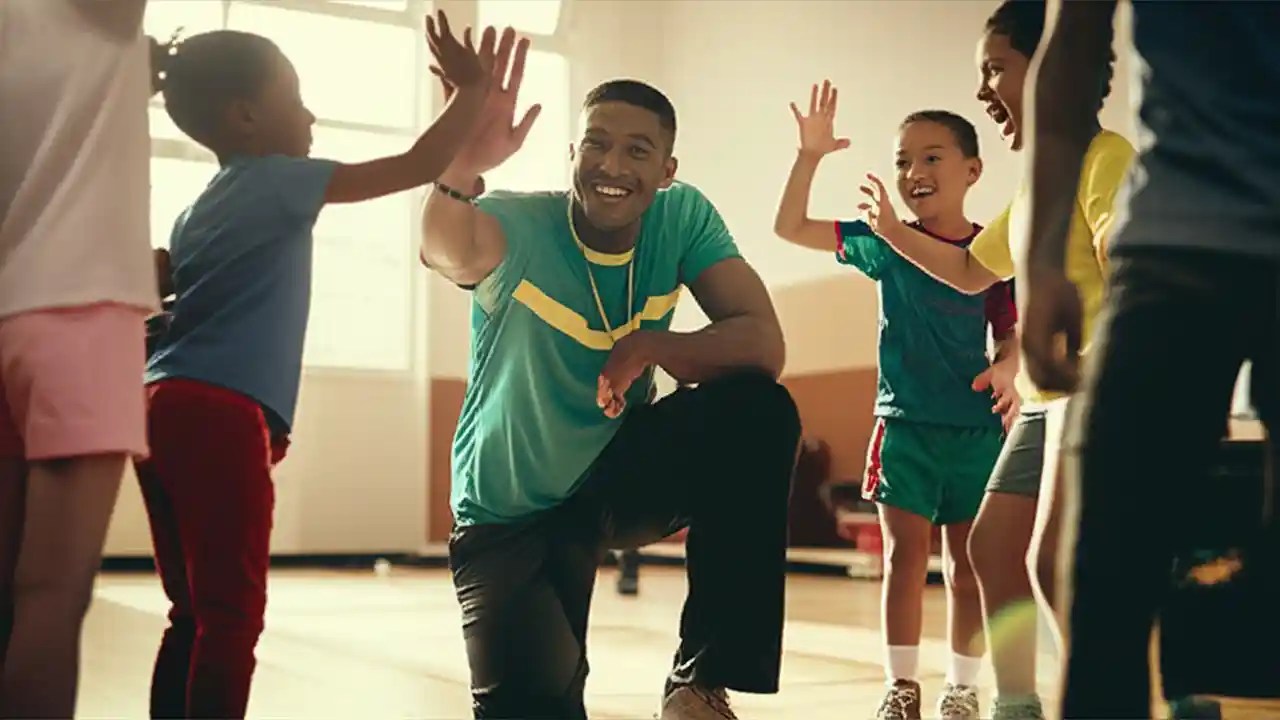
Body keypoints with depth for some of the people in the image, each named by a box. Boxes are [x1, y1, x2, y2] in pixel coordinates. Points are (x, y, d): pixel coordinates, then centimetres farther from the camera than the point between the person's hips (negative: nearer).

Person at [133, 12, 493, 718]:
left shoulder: (204, 205, 25)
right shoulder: (276, 180, 0)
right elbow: (417, 167, -4)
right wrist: (472, 90, 5)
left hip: (166, 408, 9)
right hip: (217, 416, -9)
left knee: (195, 612, 11)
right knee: (231, 613, -9)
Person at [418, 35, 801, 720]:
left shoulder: (684, 218, -11)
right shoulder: (523, 224, -22)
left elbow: (763, 344, -19)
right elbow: (448, 252, -46)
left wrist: (651, 345, -34)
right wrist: (463, 166, -66)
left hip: (619, 472, 3)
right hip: (511, 510, -3)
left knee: (760, 409, -23)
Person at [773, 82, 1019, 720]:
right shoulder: (886, 243, 0)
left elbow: (1011, 335, 5)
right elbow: (790, 227, -1)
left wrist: (1005, 371, -17)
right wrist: (810, 154, -11)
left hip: (976, 428, 1)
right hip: (904, 424, 0)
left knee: (967, 563, 9)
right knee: (905, 556, 0)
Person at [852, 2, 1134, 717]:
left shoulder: (1106, 157, -11)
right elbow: (972, 271, 32)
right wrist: (892, 230, 28)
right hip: (1046, 397, 10)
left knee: (1053, 560, -20)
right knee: (993, 546, 14)